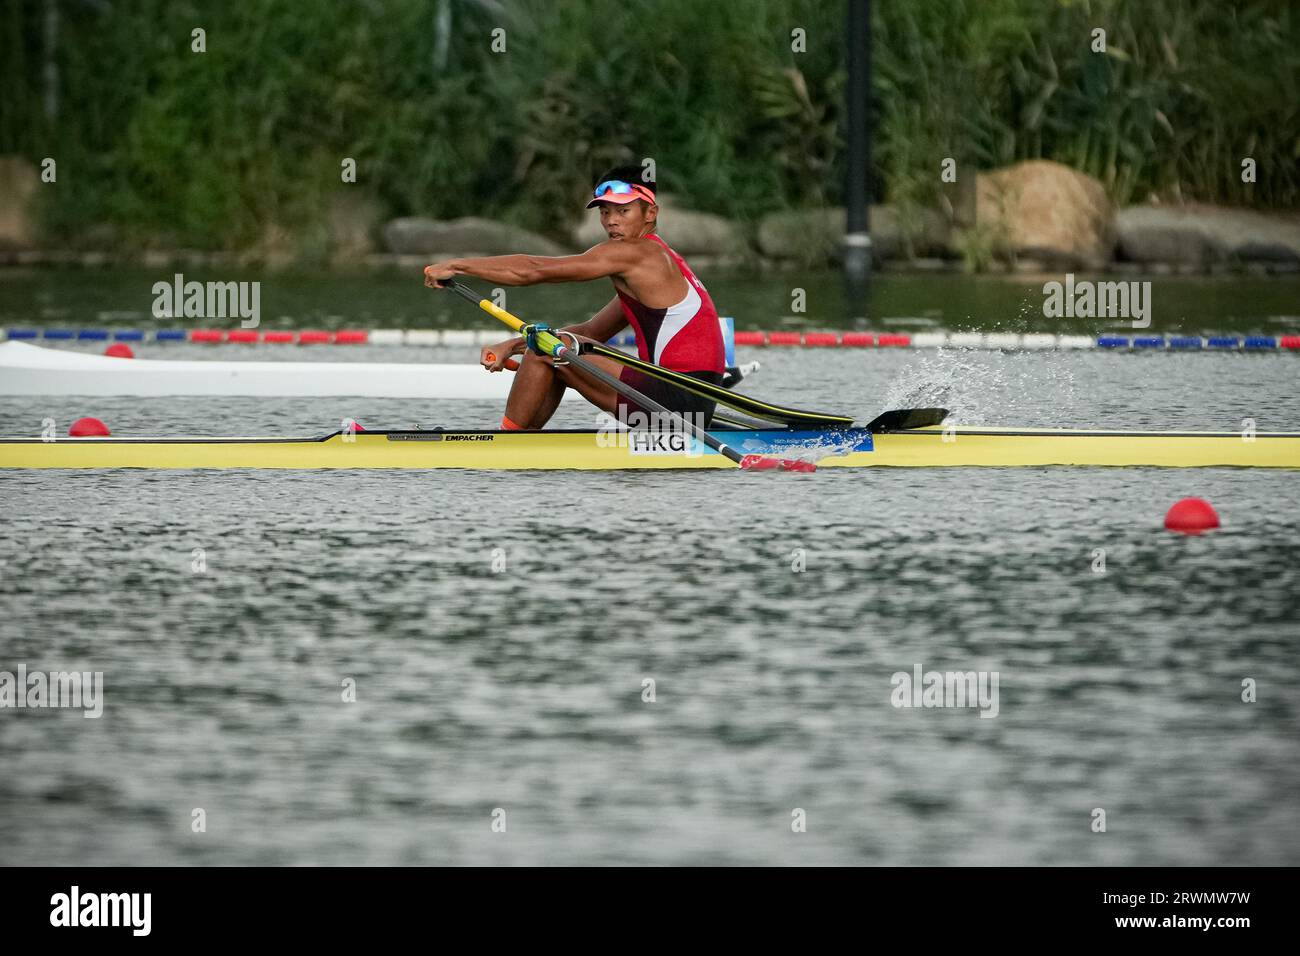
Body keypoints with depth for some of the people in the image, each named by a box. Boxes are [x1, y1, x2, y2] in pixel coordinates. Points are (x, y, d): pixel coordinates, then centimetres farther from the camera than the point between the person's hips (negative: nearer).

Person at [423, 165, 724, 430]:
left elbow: (534, 270, -10)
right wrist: (513, 346, 16)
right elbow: (590, 332, 23)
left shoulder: (634, 252, -9)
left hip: (677, 400, -10)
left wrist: (457, 265, -1)